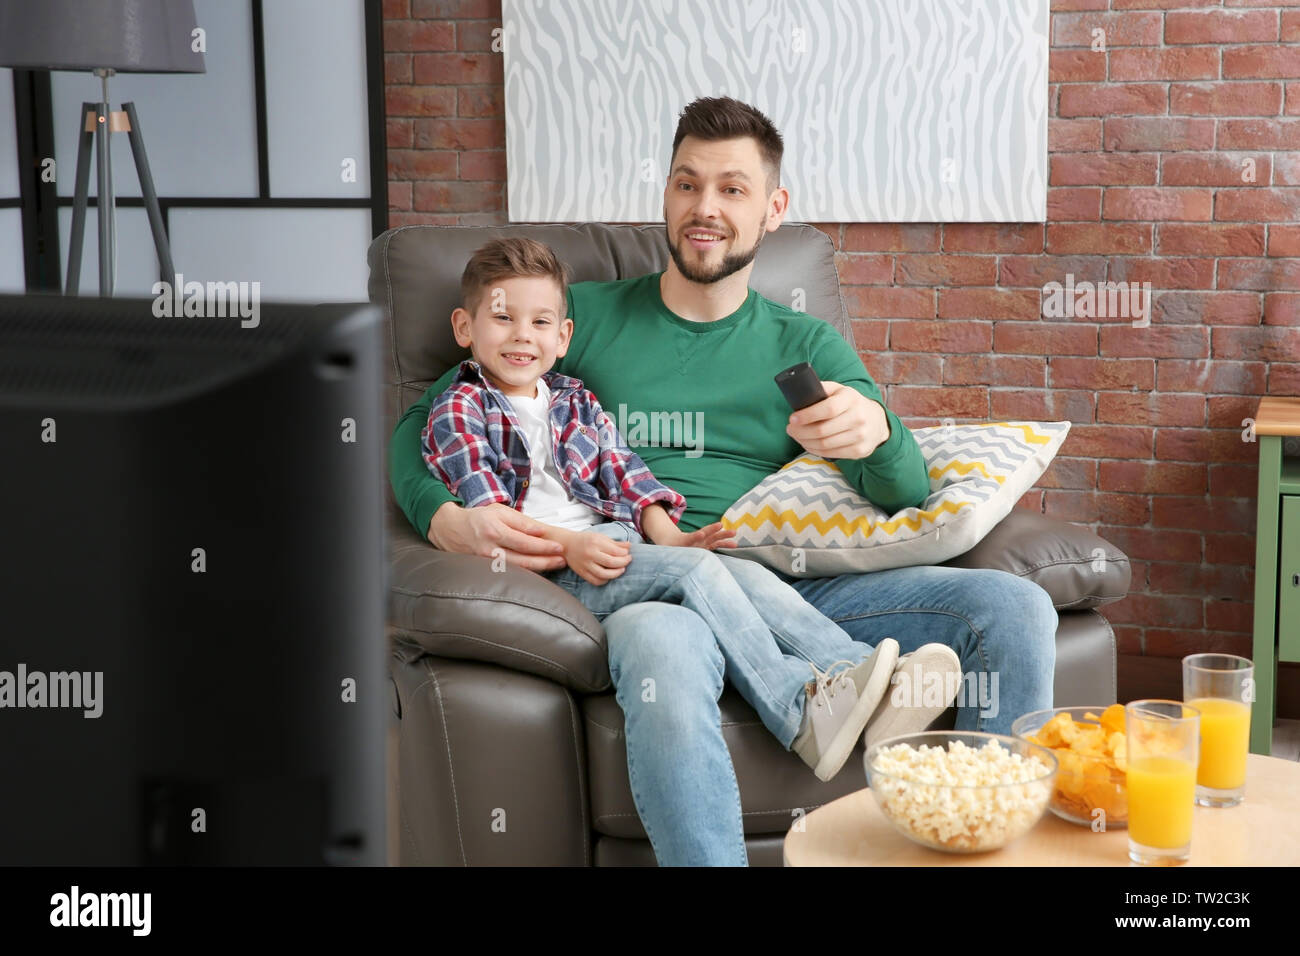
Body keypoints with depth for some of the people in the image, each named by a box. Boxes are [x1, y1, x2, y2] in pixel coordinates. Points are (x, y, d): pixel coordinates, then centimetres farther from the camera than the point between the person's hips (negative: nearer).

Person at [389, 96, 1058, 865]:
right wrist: (445, 518, -10)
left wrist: (876, 431, -19)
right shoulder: (584, 317, 16)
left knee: (1015, 608, -18)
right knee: (663, 653, -41)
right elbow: (422, 425, 14)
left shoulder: (807, 347, 21)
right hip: (648, 589, -3)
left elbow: (907, 494, 7)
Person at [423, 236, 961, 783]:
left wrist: (664, 533, -3)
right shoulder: (457, 413, 6)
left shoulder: (575, 401, 27)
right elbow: (484, 511, -7)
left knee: (748, 574, -19)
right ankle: (803, 712, -43)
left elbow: (624, 474, 18)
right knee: (694, 569, -30)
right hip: (548, 570, -6)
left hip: (624, 548, 6)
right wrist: (567, 544, -20)